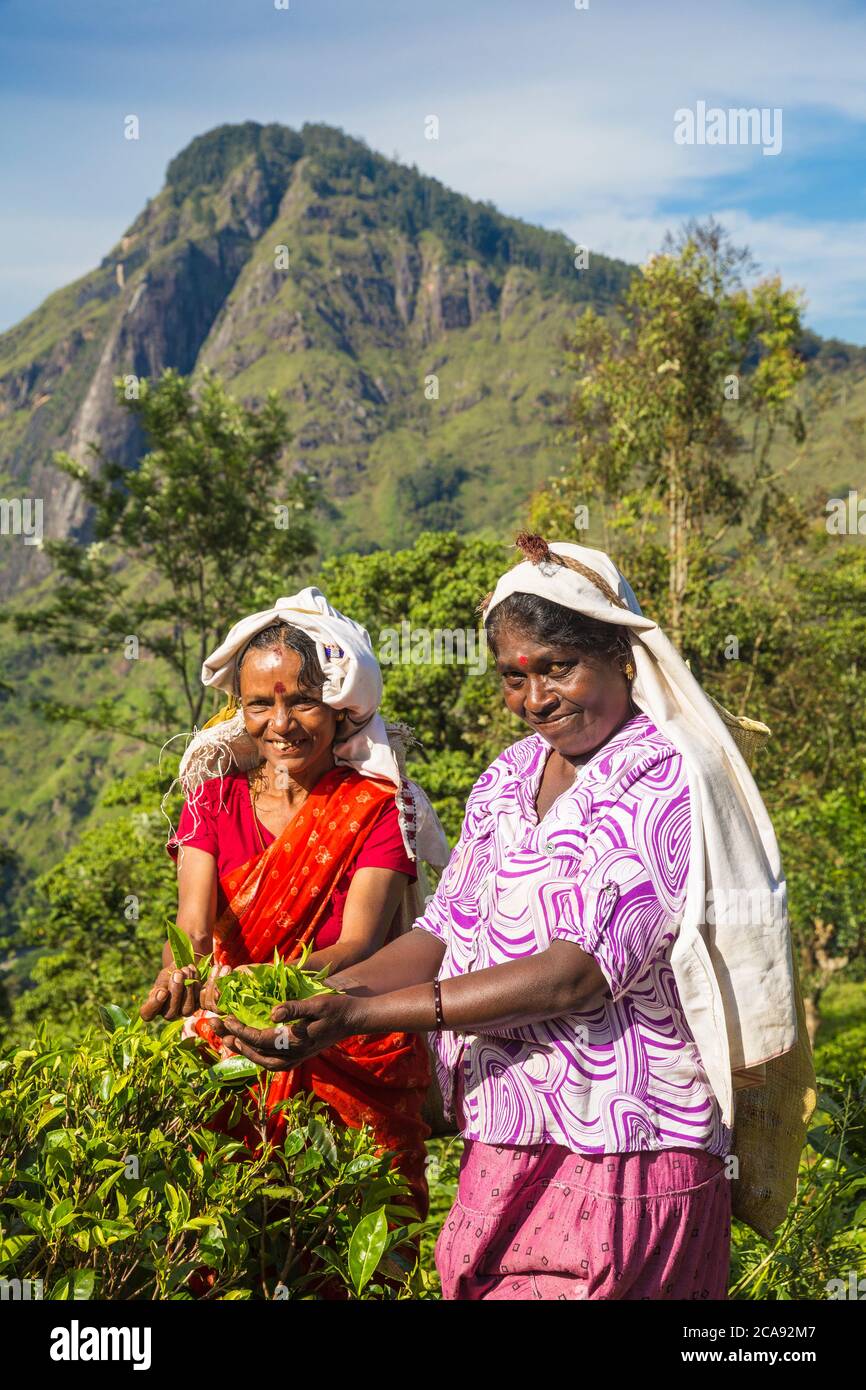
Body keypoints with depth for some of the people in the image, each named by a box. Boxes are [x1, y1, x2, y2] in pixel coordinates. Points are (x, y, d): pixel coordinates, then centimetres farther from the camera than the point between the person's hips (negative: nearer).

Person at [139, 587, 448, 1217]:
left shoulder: (379, 806, -6)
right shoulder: (215, 796, 3)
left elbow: (359, 945, -18)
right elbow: (193, 922, -11)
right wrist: (182, 972, -35)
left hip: (359, 1062, -2)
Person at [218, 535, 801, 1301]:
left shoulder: (670, 785, -12)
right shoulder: (508, 778, 10)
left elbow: (579, 973, -21)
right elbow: (445, 932, 9)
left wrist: (362, 1016, -24)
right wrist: (317, 997, -7)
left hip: (622, 1162, -6)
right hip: (501, 1147, 6)